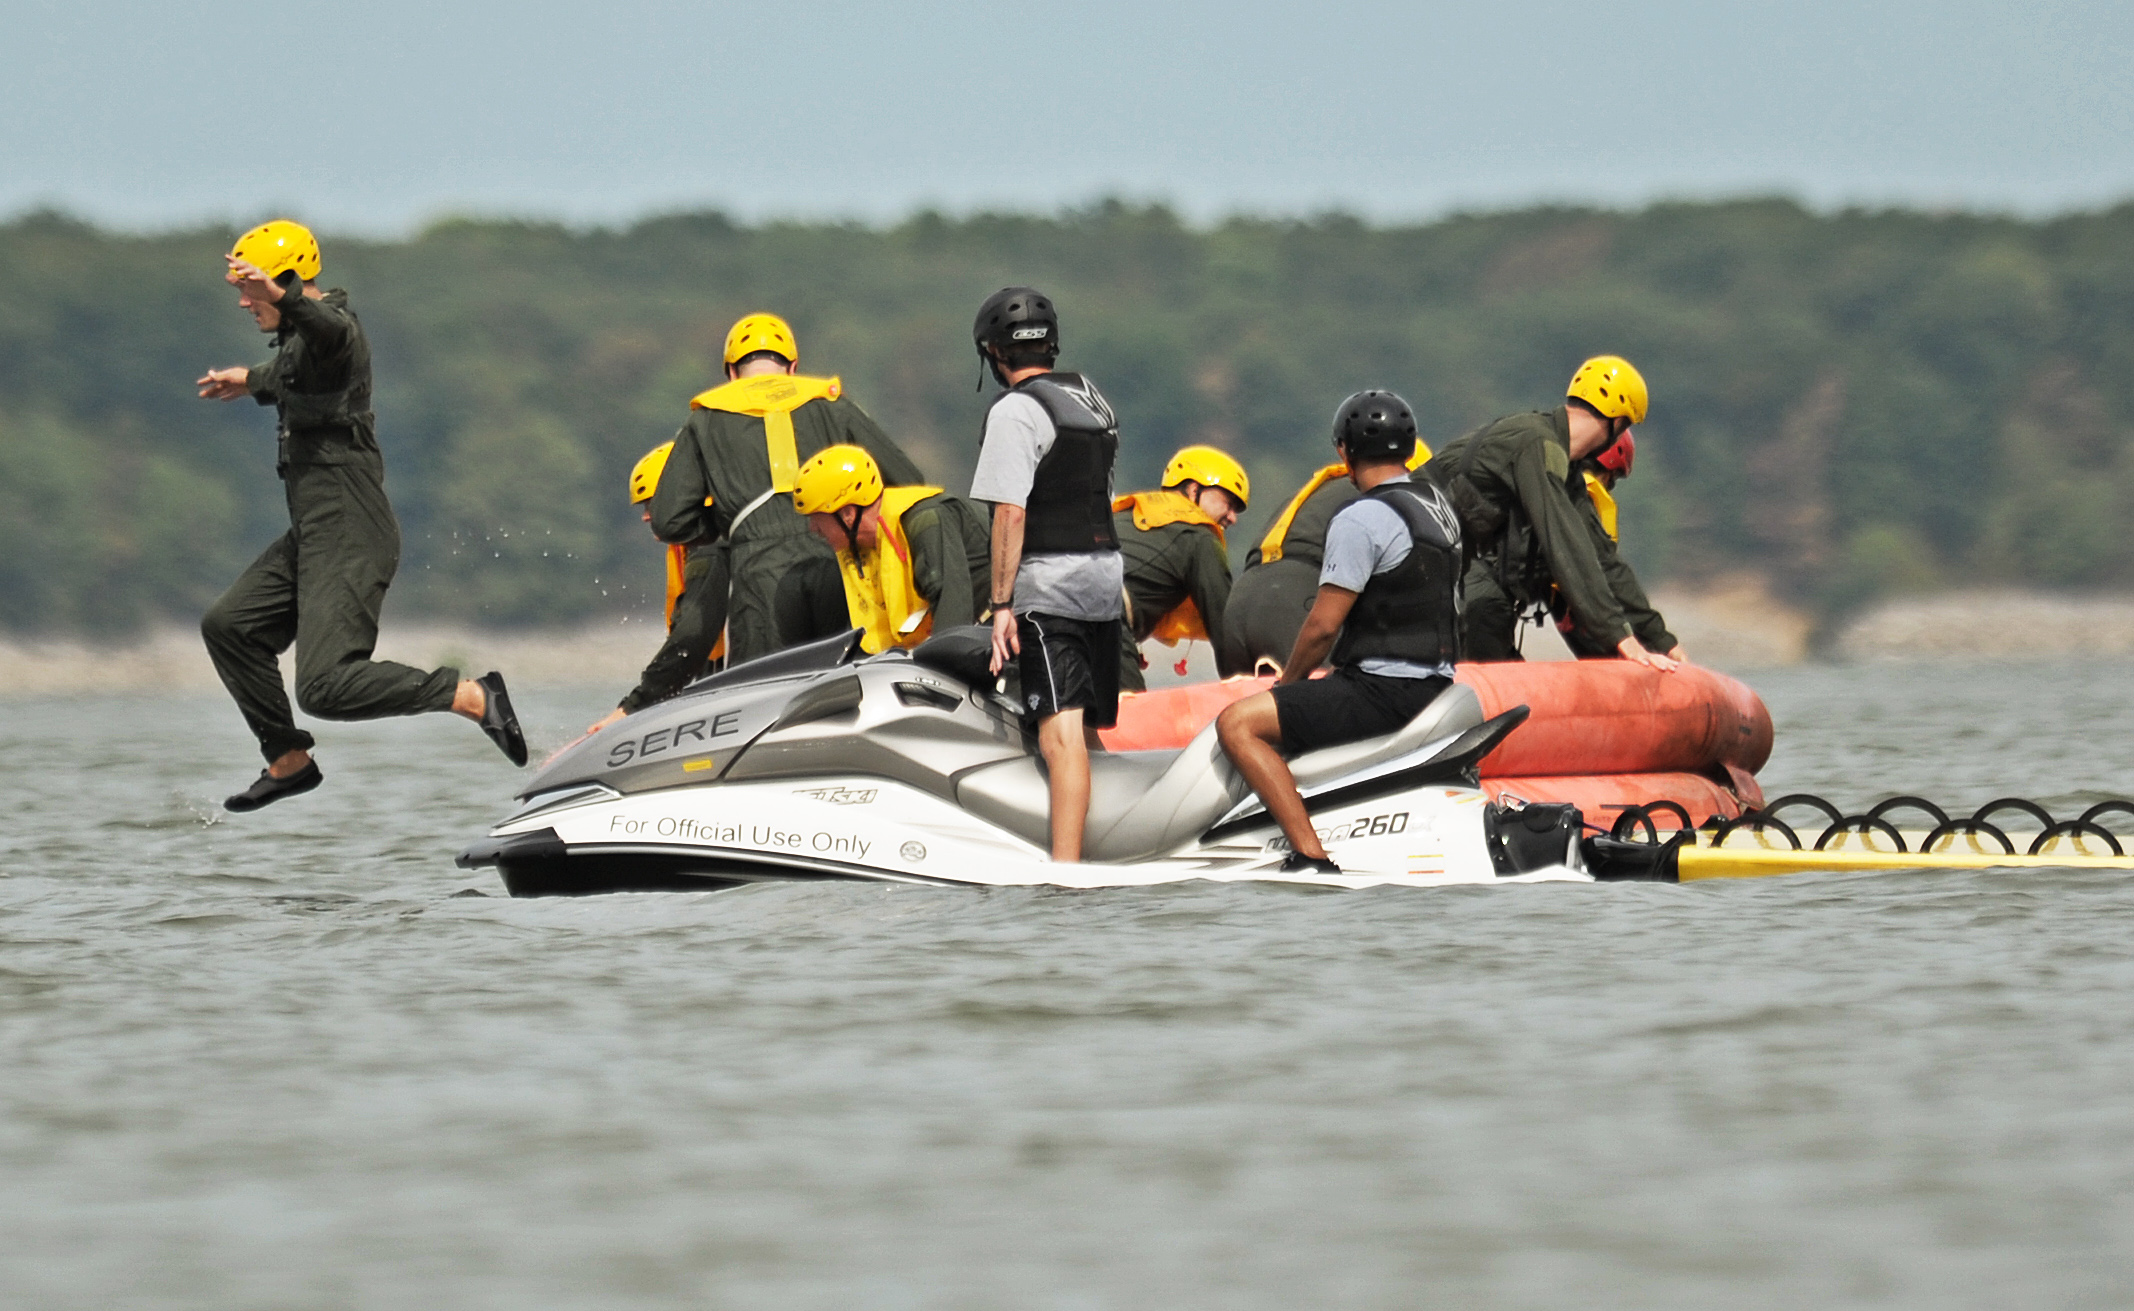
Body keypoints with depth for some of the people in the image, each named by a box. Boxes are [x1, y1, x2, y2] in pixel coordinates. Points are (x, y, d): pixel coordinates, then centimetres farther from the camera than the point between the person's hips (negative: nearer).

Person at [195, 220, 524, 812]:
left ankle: (472, 695, -15)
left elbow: (328, 329, -42)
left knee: (327, 686, -19)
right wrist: (250, 380, 62)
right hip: (311, 536, 11)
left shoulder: (331, 326, -14)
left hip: (347, 539, -11)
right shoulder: (298, 340, 17)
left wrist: (281, 298, -63)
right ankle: (288, 762, 25)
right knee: (228, 626, 16)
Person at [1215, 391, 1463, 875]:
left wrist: (1287, 682, 3)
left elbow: (1324, 625, -16)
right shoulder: (1438, 506, 13)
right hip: (1433, 686, 10)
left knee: (1237, 723, -13)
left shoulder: (1360, 520, -16)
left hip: (1382, 689, -10)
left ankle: (1310, 855, -23)